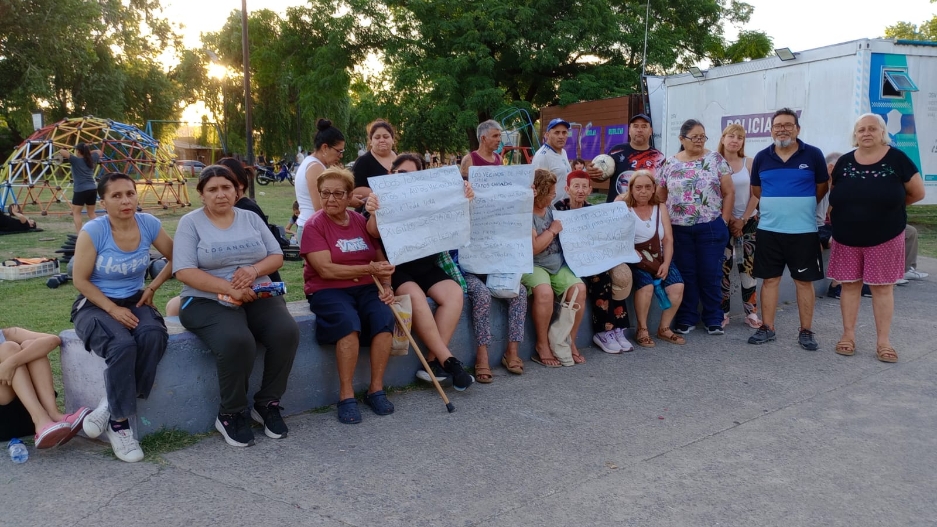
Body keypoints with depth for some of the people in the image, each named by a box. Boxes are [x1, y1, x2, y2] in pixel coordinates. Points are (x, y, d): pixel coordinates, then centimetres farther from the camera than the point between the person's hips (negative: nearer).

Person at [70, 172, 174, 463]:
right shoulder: (93, 231, -14)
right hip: (95, 305, -3)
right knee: (122, 346, -34)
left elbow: (175, 259, 8)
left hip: (134, 302, 3)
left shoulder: (148, 224, -5)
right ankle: (119, 423, -16)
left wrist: (152, 288, -1)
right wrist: (113, 309, -18)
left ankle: (111, 406, -14)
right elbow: (80, 280, -9)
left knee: (154, 336, -31)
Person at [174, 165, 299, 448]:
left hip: (258, 297, 4)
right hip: (208, 301, -4)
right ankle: (230, 414, -11)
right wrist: (229, 288, -20)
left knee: (286, 332, -26)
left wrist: (254, 270, -14)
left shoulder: (251, 218, 14)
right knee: (237, 342, -34)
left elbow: (277, 256, 9)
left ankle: (267, 403, -6)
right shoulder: (190, 222, 1)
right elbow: (184, 271, -10)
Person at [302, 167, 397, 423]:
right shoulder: (314, 226, -4)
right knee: (349, 323, -33)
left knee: (385, 317, -26)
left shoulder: (361, 222, 10)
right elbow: (326, 270, -14)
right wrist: (369, 269, -18)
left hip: (364, 288, 4)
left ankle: (376, 389, -15)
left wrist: (387, 286, -5)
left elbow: (381, 258, 14)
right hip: (327, 290, -4)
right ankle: (346, 395, -21)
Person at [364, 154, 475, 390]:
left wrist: (464, 199, -12)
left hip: (425, 266, 4)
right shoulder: (381, 199, 3)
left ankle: (433, 362, -21)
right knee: (415, 296, -32)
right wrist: (372, 213, -34)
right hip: (395, 268, -4)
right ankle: (448, 361, -27)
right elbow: (374, 233, -12)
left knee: (454, 292, -21)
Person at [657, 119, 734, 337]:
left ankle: (713, 320, 18)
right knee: (685, 275, 8)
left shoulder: (715, 159, 1)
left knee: (710, 275, 5)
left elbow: (729, 192, 2)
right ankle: (686, 319, 19)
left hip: (711, 228, -1)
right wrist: (666, 223, 2)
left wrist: (724, 221, -3)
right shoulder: (669, 164, 4)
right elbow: (660, 196, 8)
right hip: (679, 229, 1)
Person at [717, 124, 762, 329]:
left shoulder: (749, 163, 3)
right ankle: (723, 313, 5)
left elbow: (755, 195, 1)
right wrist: (728, 219, -9)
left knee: (748, 267, 1)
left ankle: (751, 312, 8)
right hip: (723, 222, -1)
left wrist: (743, 220, -7)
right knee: (723, 268, -3)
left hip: (748, 222, 1)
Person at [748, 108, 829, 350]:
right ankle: (767, 328, 16)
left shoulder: (813, 155, -3)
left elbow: (822, 187, 7)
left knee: (804, 281, 5)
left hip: (804, 231, -2)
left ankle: (806, 331, 14)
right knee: (769, 279, 7)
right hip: (768, 230, 2)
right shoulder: (761, 157, 4)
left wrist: (801, 207, 13)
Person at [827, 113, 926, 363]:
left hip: (885, 238, -2)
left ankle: (883, 341, 9)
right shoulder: (844, 162, 3)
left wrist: (889, 207, 7)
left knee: (882, 287, 3)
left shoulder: (897, 159, -5)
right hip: (847, 238, 3)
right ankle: (848, 335, 16)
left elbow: (917, 193, 1)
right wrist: (851, 213, 1)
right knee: (849, 284, 7)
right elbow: (836, 196, 14)